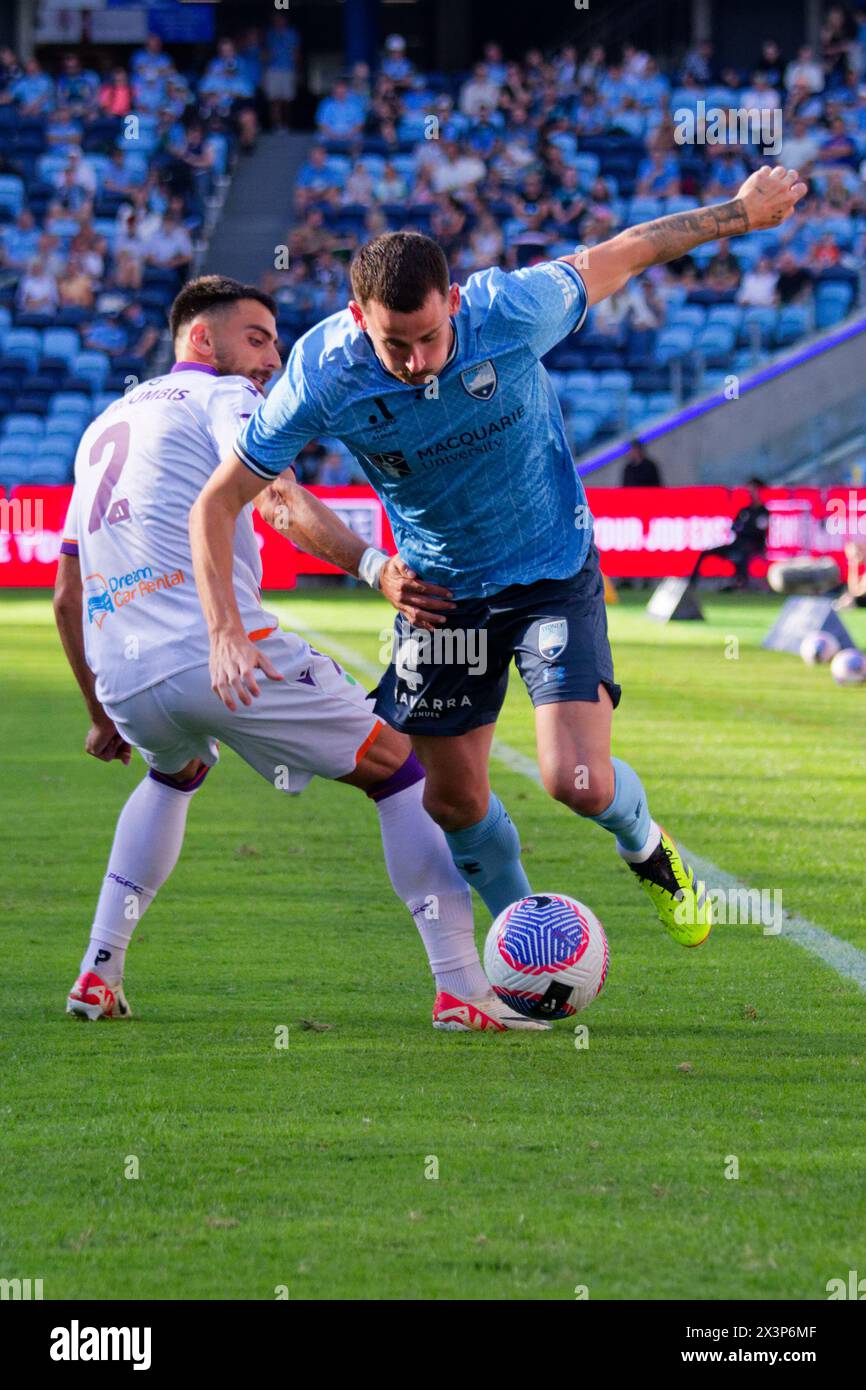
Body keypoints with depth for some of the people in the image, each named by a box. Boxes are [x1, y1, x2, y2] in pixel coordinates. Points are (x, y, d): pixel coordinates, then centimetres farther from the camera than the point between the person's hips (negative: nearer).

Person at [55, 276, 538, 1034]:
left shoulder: (103, 427, 27)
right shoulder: (221, 398, 5)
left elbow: (67, 599, 30)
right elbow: (278, 497, -18)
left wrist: (103, 714, 39)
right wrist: (378, 568, -30)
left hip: (122, 679, 7)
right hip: (221, 650, -7)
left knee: (174, 773, 39)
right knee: (399, 767, 6)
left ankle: (98, 974, 25)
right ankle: (463, 990, -5)